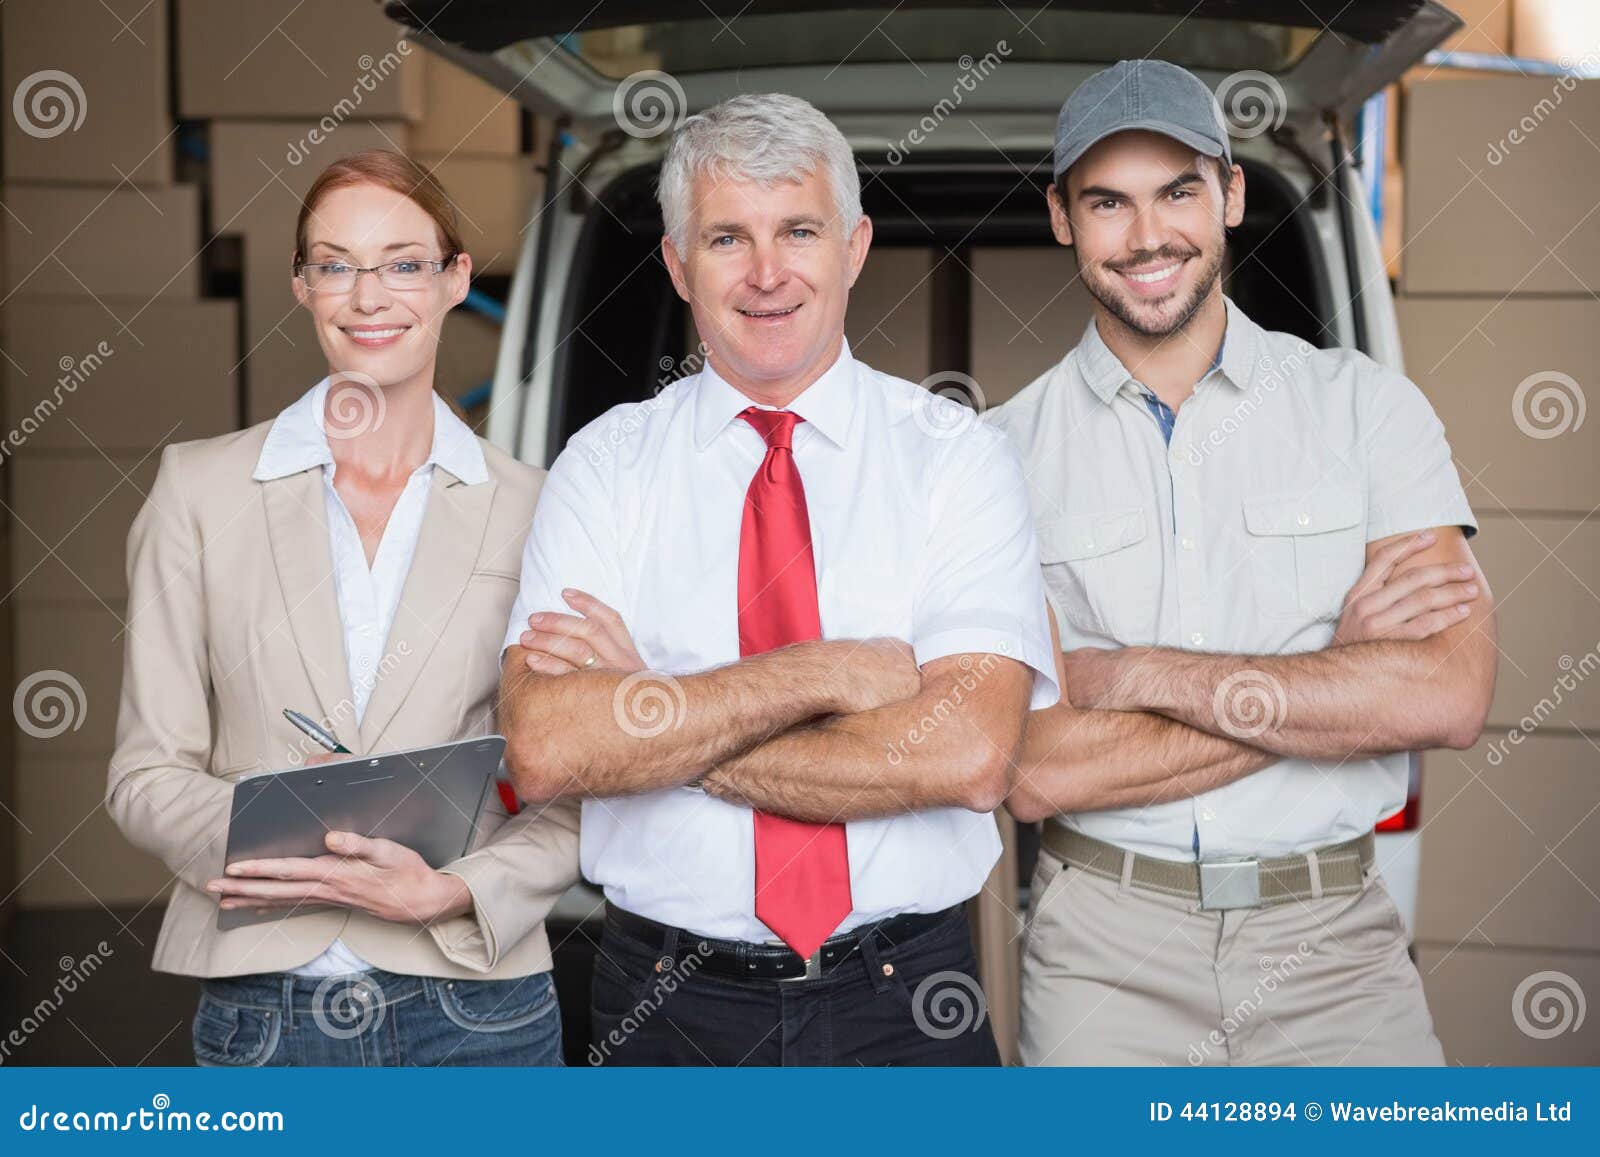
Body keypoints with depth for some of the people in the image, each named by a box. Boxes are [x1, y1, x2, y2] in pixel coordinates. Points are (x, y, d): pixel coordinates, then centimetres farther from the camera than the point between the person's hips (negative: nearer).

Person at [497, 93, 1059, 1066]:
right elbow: (545, 748, -15)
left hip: (905, 1007, 0)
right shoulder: (606, 464, -1)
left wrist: (648, 727, -15)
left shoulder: (957, 455, -4)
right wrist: (825, 673, -19)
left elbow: (969, 756, -18)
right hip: (669, 1010, 1)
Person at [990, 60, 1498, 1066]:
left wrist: (1139, 674, -13)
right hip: (1106, 948, 0)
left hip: (1334, 944, 1)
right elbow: (1035, 773, -12)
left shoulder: (1365, 404, 1)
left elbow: (1449, 698, -12)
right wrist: (1336, 678, -12)